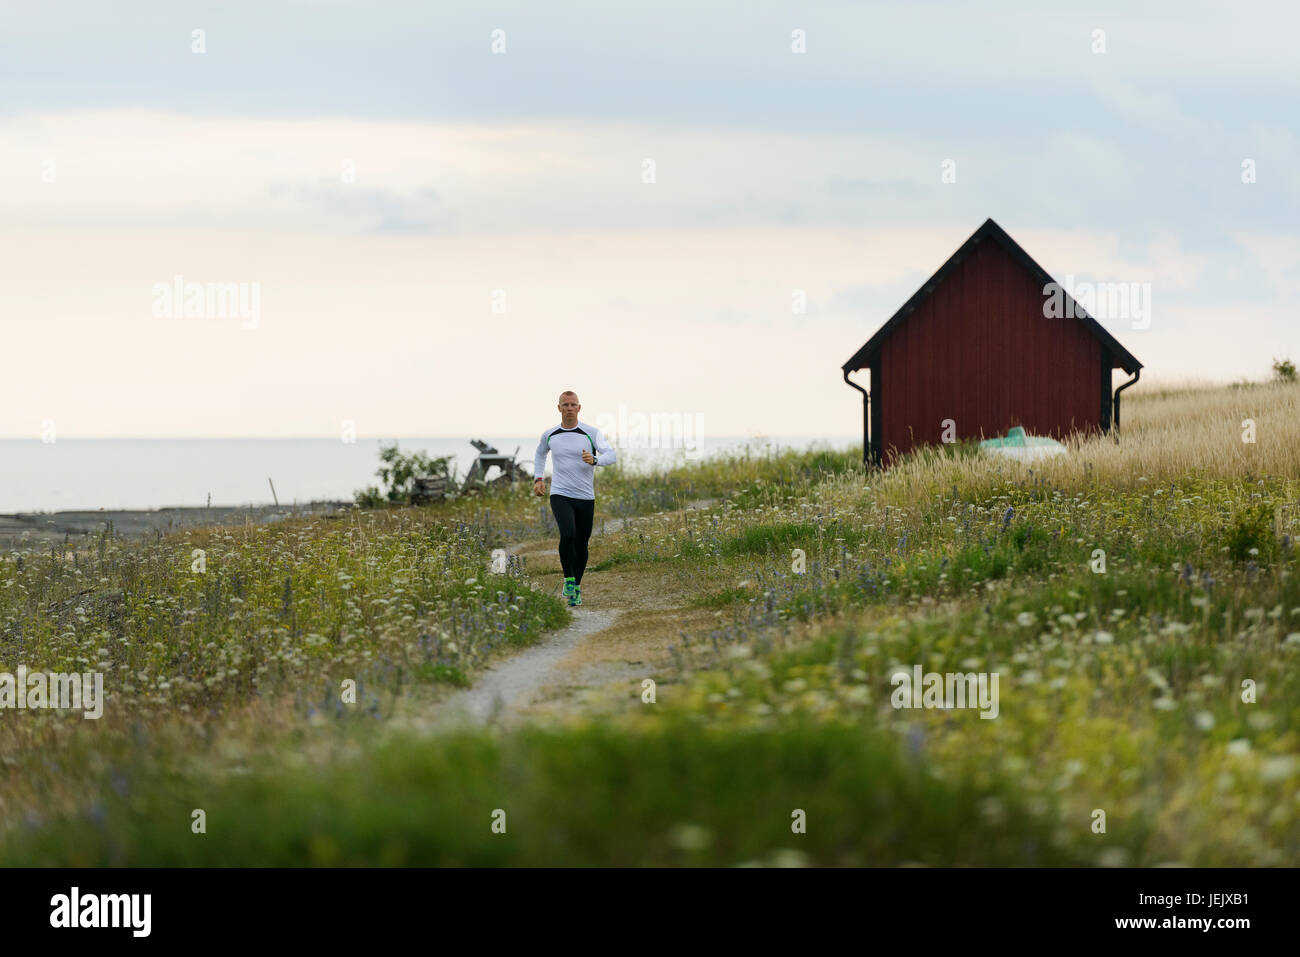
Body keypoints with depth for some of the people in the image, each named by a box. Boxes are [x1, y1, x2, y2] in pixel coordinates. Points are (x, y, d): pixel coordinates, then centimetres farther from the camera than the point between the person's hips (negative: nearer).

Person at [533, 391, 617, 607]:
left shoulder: (591, 433, -4)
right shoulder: (550, 435, 4)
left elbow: (611, 456, -14)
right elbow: (540, 453, 27)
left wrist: (594, 460, -34)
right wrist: (538, 478, 16)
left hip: (585, 499, 1)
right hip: (560, 496, -1)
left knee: (581, 544, 6)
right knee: (568, 534, -24)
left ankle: (576, 587, 24)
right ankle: (568, 580, -11)